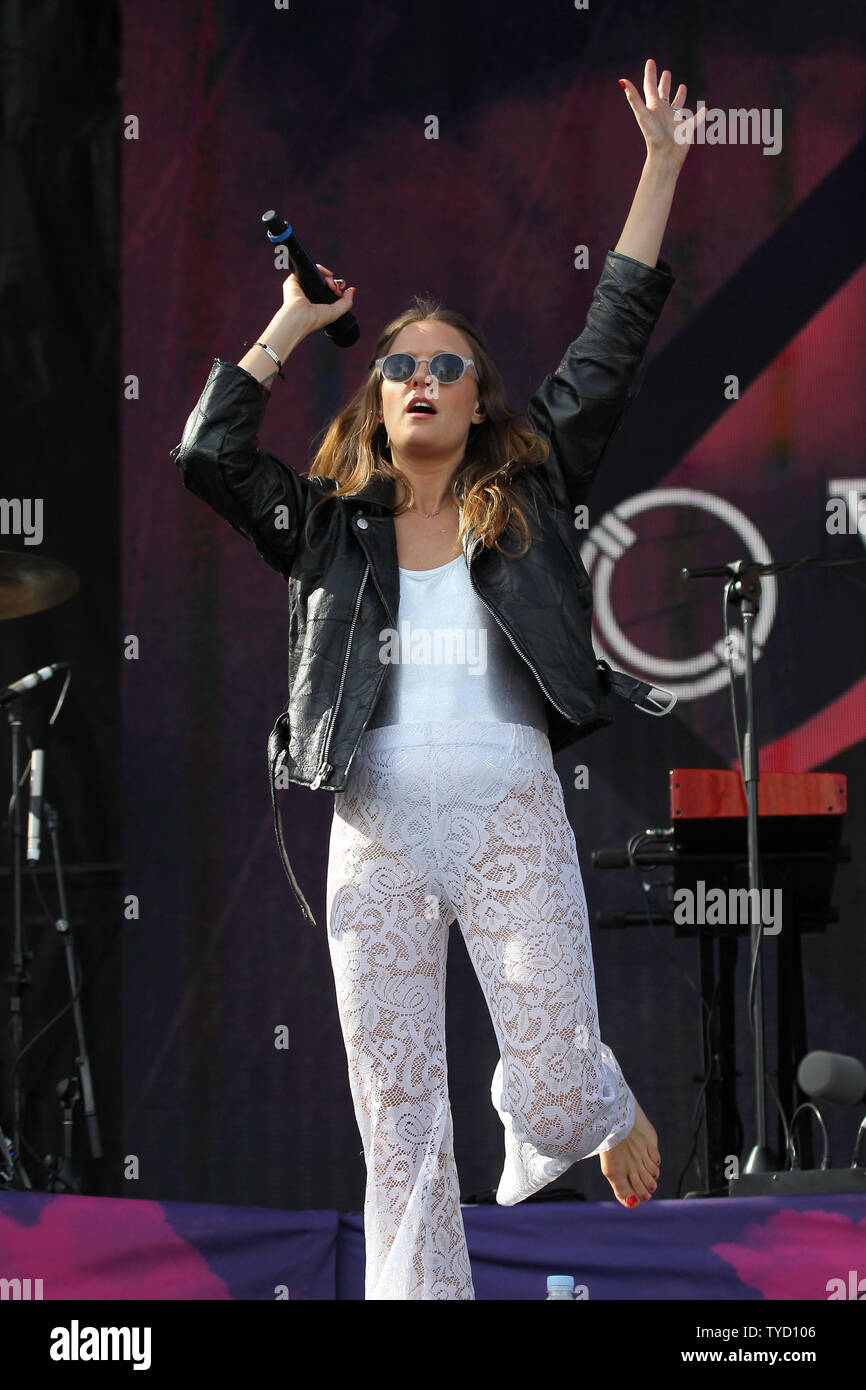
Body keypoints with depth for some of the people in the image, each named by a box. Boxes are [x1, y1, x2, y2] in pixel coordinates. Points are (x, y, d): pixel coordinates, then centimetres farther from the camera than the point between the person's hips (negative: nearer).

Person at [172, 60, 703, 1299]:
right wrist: (290, 327, 5)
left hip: (513, 825, -1)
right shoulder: (333, 521, 11)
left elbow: (612, 348, 5)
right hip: (379, 835, 1)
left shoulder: (527, 496, 8)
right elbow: (206, 456, -1)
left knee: (555, 1095, -2)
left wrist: (661, 166, 3)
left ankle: (606, 1110, 35)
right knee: (398, 1124, 2)